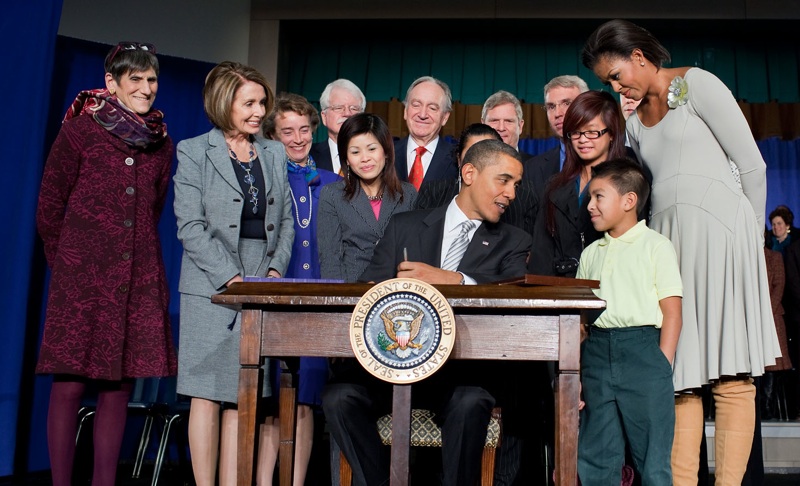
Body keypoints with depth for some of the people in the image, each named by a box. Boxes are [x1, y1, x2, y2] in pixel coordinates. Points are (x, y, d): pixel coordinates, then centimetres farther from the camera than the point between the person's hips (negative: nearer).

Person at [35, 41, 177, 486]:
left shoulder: (162, 142, 13)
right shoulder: (79, 130, 1)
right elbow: (48, 211, 4)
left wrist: (137, 257, 14)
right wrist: (68, 266, 8)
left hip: (140, 281, 4)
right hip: (83, 279, -3)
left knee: (120, 385, 5)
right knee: (70, 384, -3)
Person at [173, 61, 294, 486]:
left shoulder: (275, 153, 16)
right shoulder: (193, 152, 3)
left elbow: (285, 221, 15)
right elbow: (191, 227, -5)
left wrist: (276, 271, -1)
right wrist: (232, 279, -13)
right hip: (212, 287, -3)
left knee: (243, 397, 3)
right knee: (207, 395, -2)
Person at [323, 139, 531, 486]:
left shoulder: (513, 242, 12)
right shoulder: (405, 227, 14)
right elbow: (370, 285, 7)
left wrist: (451, 278, -23)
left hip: (459, 369, -1)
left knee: (471, 403, -33)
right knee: (339, 396, -24)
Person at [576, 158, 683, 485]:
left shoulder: (656, 246, 2)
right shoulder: (591, 253, 17)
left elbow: (671, 312, -4)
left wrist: (662, 366, -13)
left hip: (642, 350, -5)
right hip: (596, 351, 5)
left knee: (653, 459, 0)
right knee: (595, 458, 8)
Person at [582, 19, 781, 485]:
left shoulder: (697, 84, 1)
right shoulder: (636, 123, 20)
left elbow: (752, 165, -1)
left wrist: (751, 236, 4)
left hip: (717, 225, -6)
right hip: (666, 238, 6)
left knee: (730, 373, -6)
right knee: (681, 376, 1)